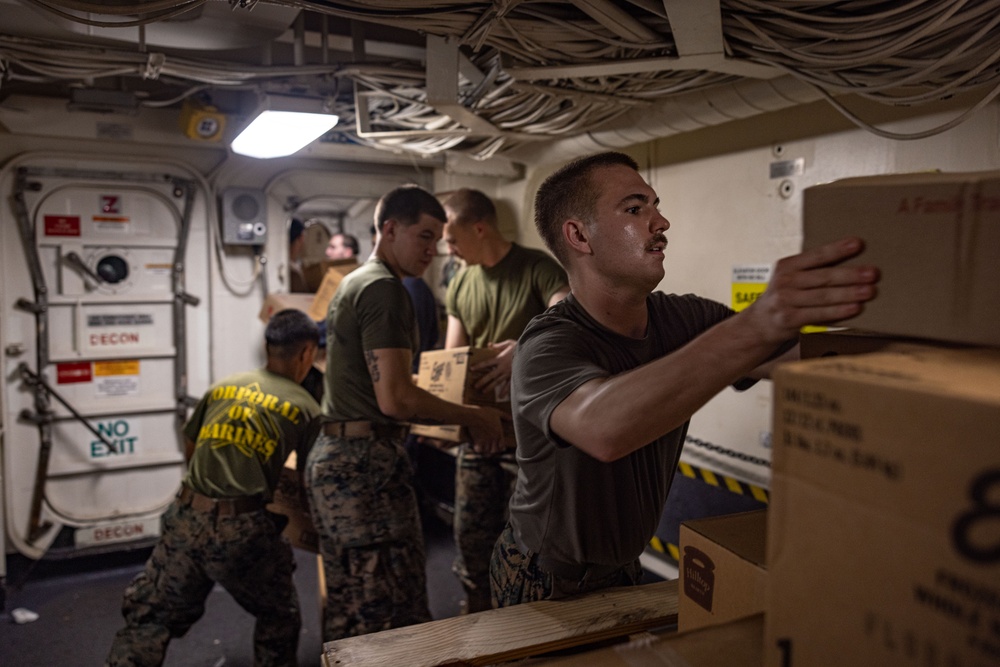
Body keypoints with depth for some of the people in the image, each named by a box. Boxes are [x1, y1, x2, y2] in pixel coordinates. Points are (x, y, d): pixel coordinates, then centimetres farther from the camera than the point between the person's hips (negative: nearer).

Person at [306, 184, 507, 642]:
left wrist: (441, 423, 25)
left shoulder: (352, 284, 19)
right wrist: (473, 418, -9)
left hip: (332, 455, 10)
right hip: (366, 463, -10)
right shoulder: (384, 289, -12)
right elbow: (394, 398, -20)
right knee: (398, 619, -5)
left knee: (348, 612, 17)